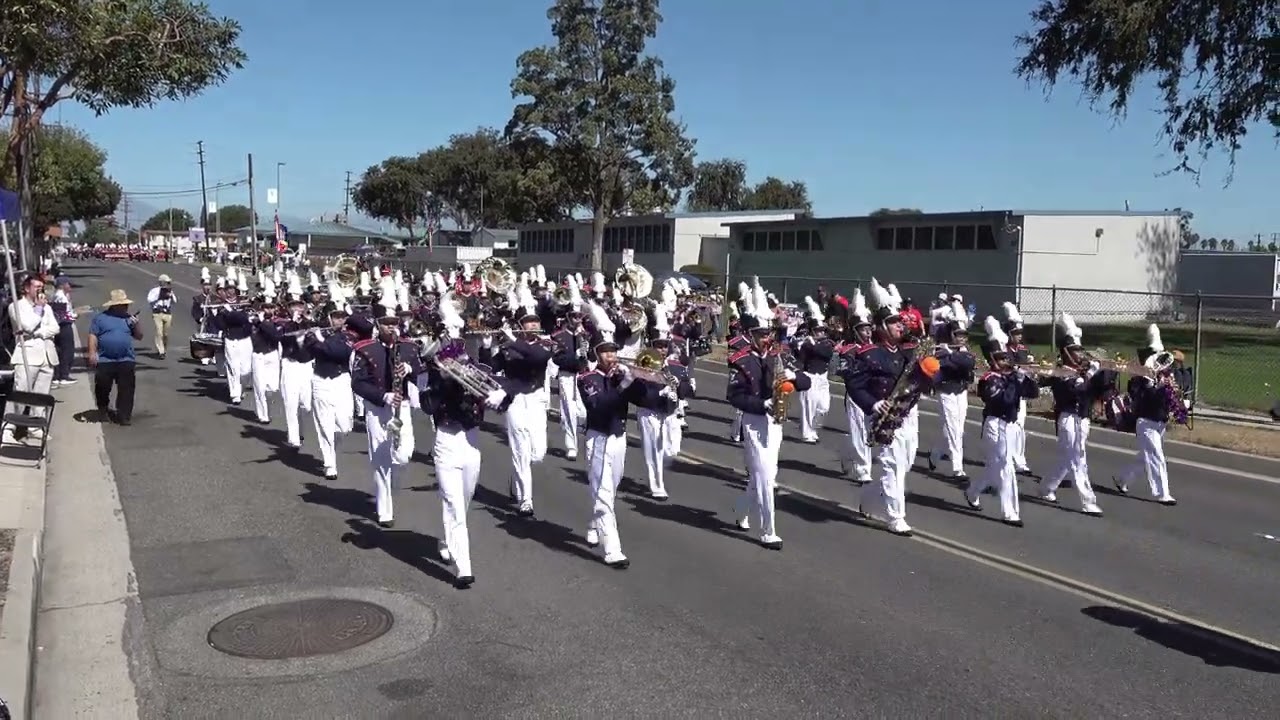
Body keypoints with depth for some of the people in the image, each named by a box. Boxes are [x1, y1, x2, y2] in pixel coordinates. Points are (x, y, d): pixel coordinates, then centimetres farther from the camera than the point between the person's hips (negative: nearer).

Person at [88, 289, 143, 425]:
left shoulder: (129, 318, 11)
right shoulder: (100, 317, 3)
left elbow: (139, 336, 13)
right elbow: (93, 336, 0)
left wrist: (136, 324, -4)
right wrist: (92, 353, -9)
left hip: (126, 361, 2)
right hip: (104, 360, -2)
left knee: (126, 390, -3)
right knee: (102, 387, 7)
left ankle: (124, 416, 2)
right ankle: (103, 408, 34)